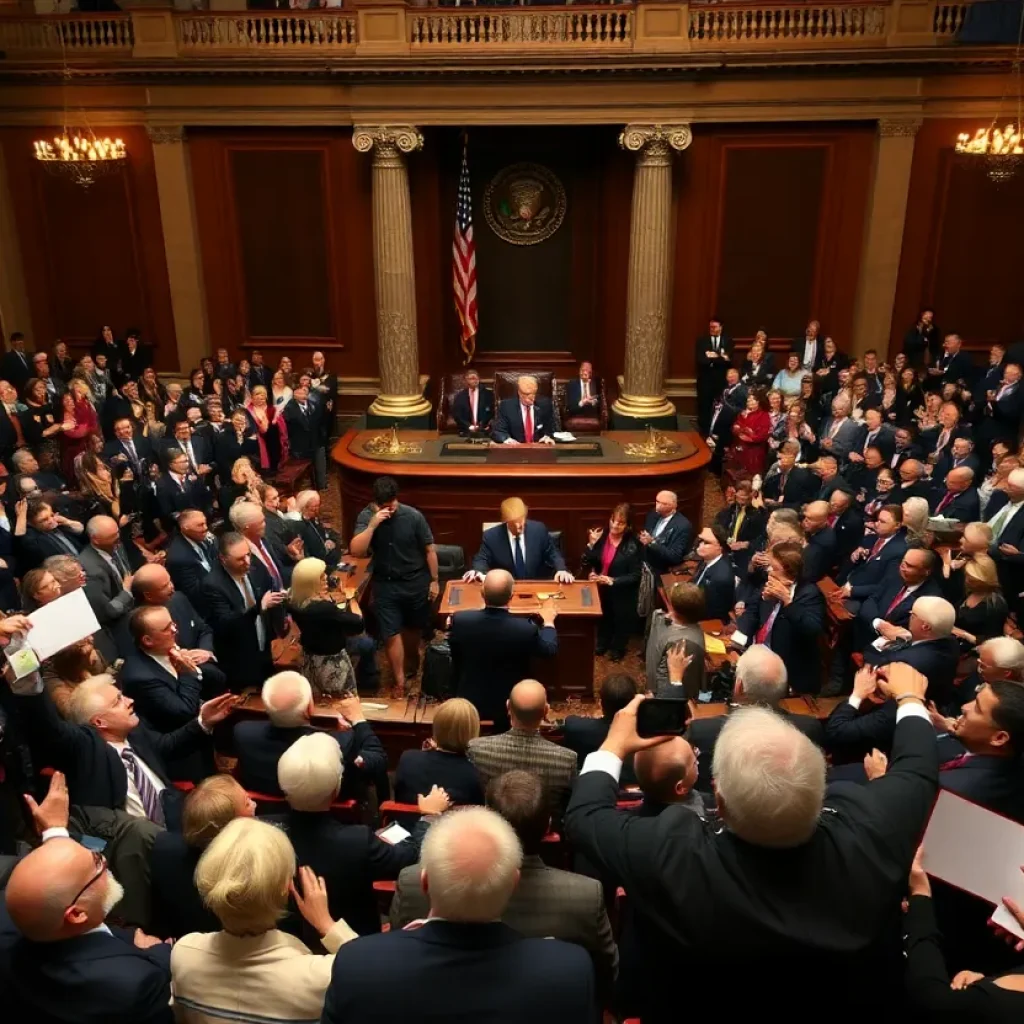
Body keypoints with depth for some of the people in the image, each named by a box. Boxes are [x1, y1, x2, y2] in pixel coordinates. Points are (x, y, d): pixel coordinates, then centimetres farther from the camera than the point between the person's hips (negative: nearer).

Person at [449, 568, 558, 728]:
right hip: (510, 707, -2)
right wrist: (548, 621, 12)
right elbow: (550, 650, -5)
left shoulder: (460, 620, -21)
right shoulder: (526, 629, -28)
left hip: (469, 703, 2)